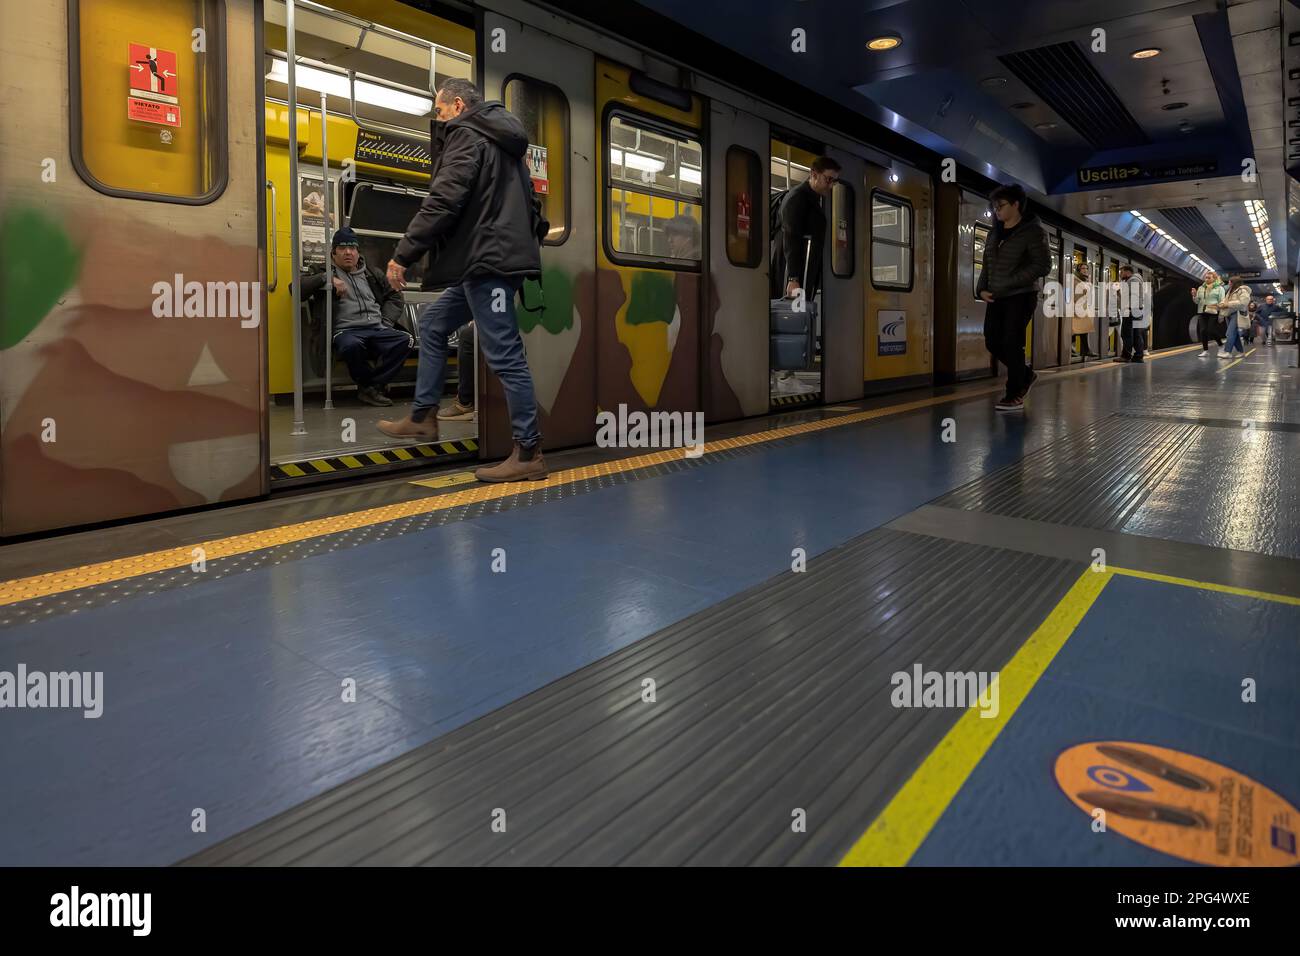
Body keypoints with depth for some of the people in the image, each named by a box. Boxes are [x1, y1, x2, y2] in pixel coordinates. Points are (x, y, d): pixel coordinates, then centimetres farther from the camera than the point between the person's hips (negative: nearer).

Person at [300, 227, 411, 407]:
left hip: (377, 330, 4)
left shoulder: (373, 274, 25)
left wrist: (387, 322, 11)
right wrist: (328, 278, -10)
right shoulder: (325, 272, 15)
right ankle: (370, 386, -14)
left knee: (406, 340, -27)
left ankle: (372, 386, -18)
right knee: (351, 345, -41)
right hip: (346, 331, -4)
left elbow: (394, 296, 29)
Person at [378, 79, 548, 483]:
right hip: (496, 258, 11)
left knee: (504, 355, -10)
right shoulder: (503, 140, 24)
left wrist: (403, 254, -11)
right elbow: (529, 204, 26)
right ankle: (422, 417, 24)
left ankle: (528, 453, -6)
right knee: (432, 324, 20)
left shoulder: (466, 136, -5)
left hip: (488, 261, -11)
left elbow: (443, 202, -15)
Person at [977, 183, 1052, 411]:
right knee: (992, 341, 5)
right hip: (996, 297, 7)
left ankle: (1015, 396, 1)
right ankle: (1025, 375, 29)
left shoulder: (1032, 231, -7)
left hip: (1021, 296, -7)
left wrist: (1011, 282, -20)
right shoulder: (996, 232, 12)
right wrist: (982, 288, 4)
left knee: (1012, 343, -9)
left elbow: (1043, 266, -12)